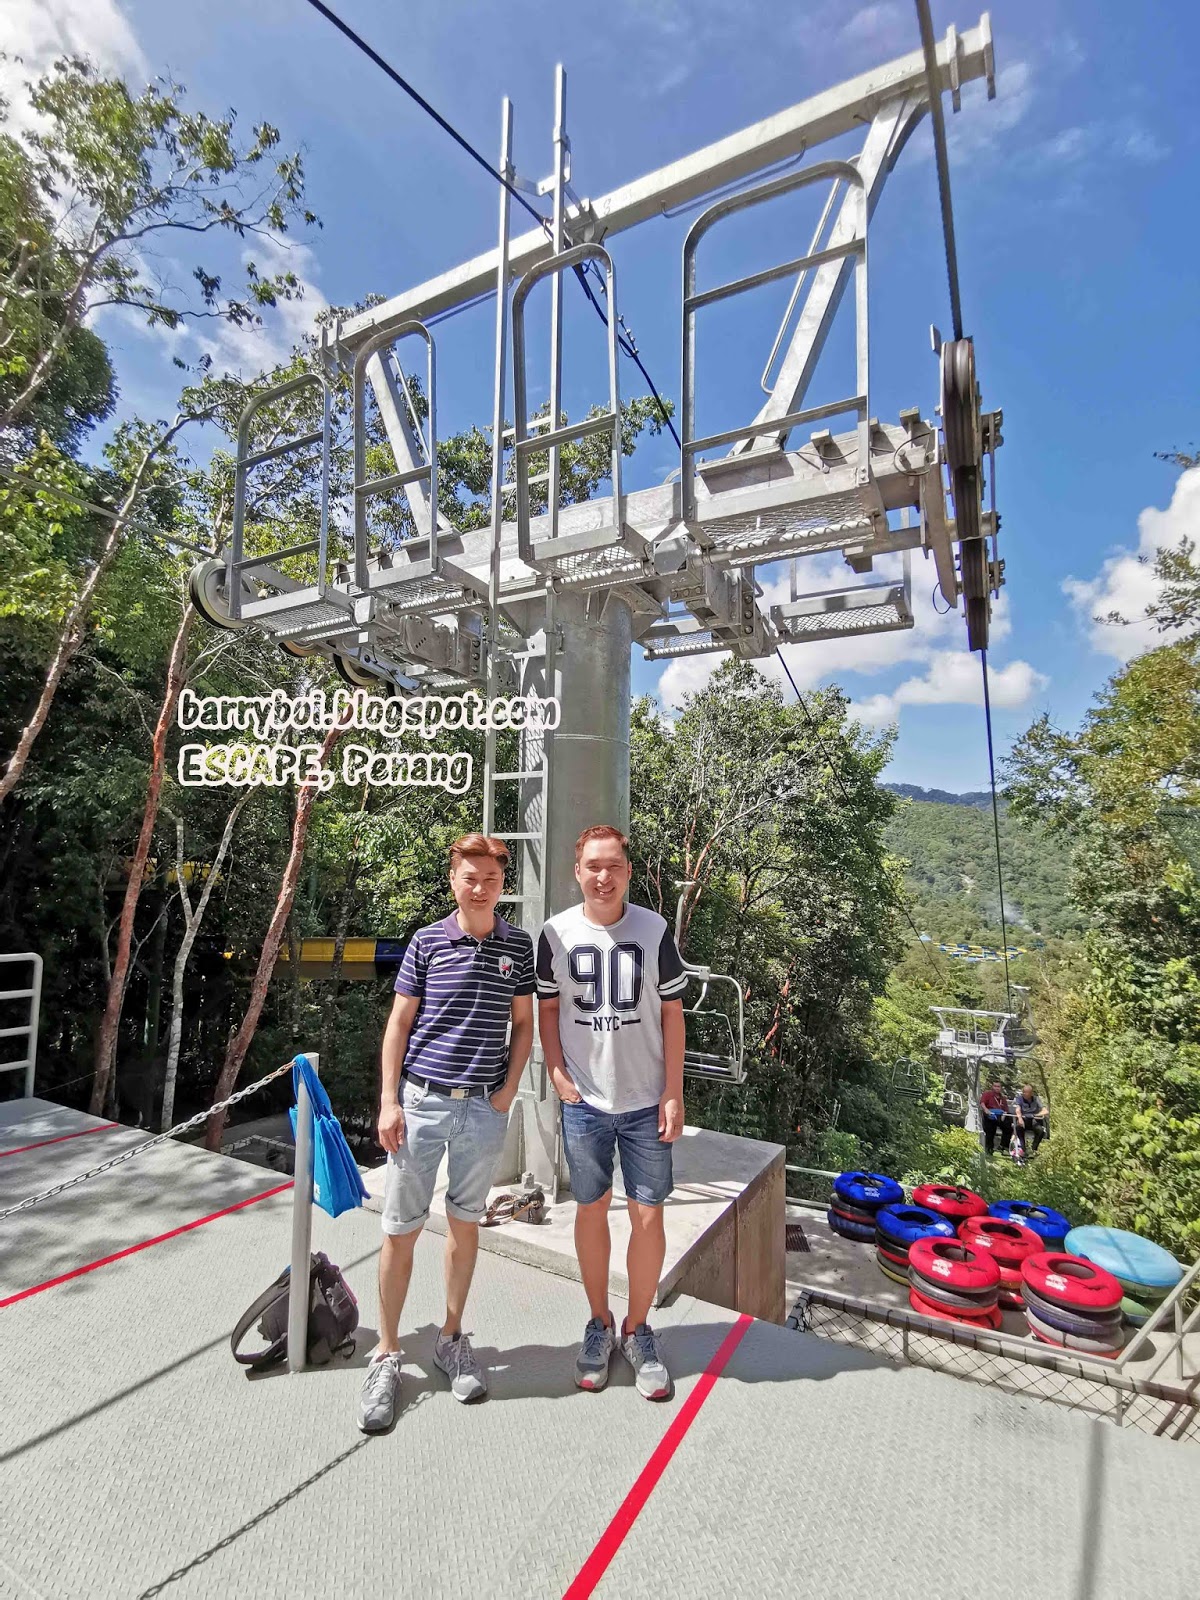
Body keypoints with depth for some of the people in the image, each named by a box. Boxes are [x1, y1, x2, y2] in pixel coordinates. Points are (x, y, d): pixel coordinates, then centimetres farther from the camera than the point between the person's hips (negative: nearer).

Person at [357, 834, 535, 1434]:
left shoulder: (519, 946, 1)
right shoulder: (427, 941, -4)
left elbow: (523, 1023, 8)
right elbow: (399, 1023, -1)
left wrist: (509, 1089, -1)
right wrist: (388, 1101, -5)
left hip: (484, 1108, 2)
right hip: (421, 1101, -1)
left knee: (465, 1222, 16)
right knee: (400, 1229, 8)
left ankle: (452, 1339, 36)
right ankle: (386, 1356, 26)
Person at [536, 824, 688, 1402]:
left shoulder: (654, 930, -6)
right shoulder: (557, 933, -5)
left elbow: (671, 1012, -1)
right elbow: (548, 1007, 5)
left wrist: (673, 1093, -4)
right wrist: (557, 1073, -5)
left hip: (647, 1101, 0)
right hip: (584, 1101, 1)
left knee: (648, 1216, 7)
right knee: (591, 1210, 14)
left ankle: (637, 1329, 30)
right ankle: (599, 1323, 35)